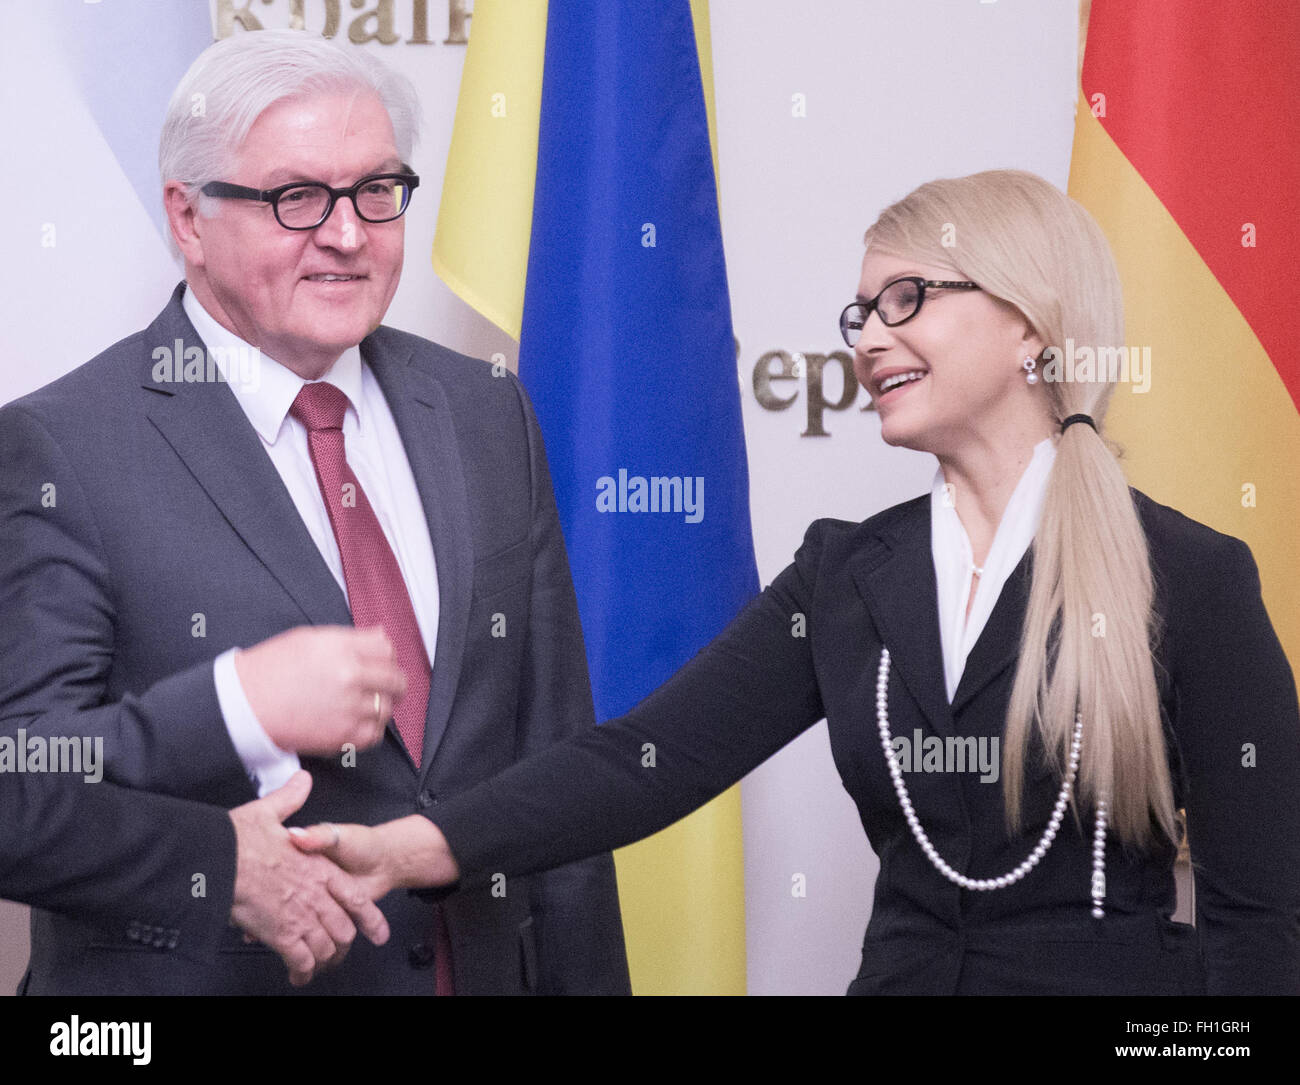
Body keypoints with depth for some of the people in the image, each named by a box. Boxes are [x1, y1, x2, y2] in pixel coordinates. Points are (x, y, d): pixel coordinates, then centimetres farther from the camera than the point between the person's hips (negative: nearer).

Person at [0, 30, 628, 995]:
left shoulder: (488, 413, 4)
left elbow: (552, 753, 5)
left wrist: (585, 979, 4)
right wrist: (236, 708, -28)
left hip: (489, 963, 5)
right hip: (201, 971, -4)